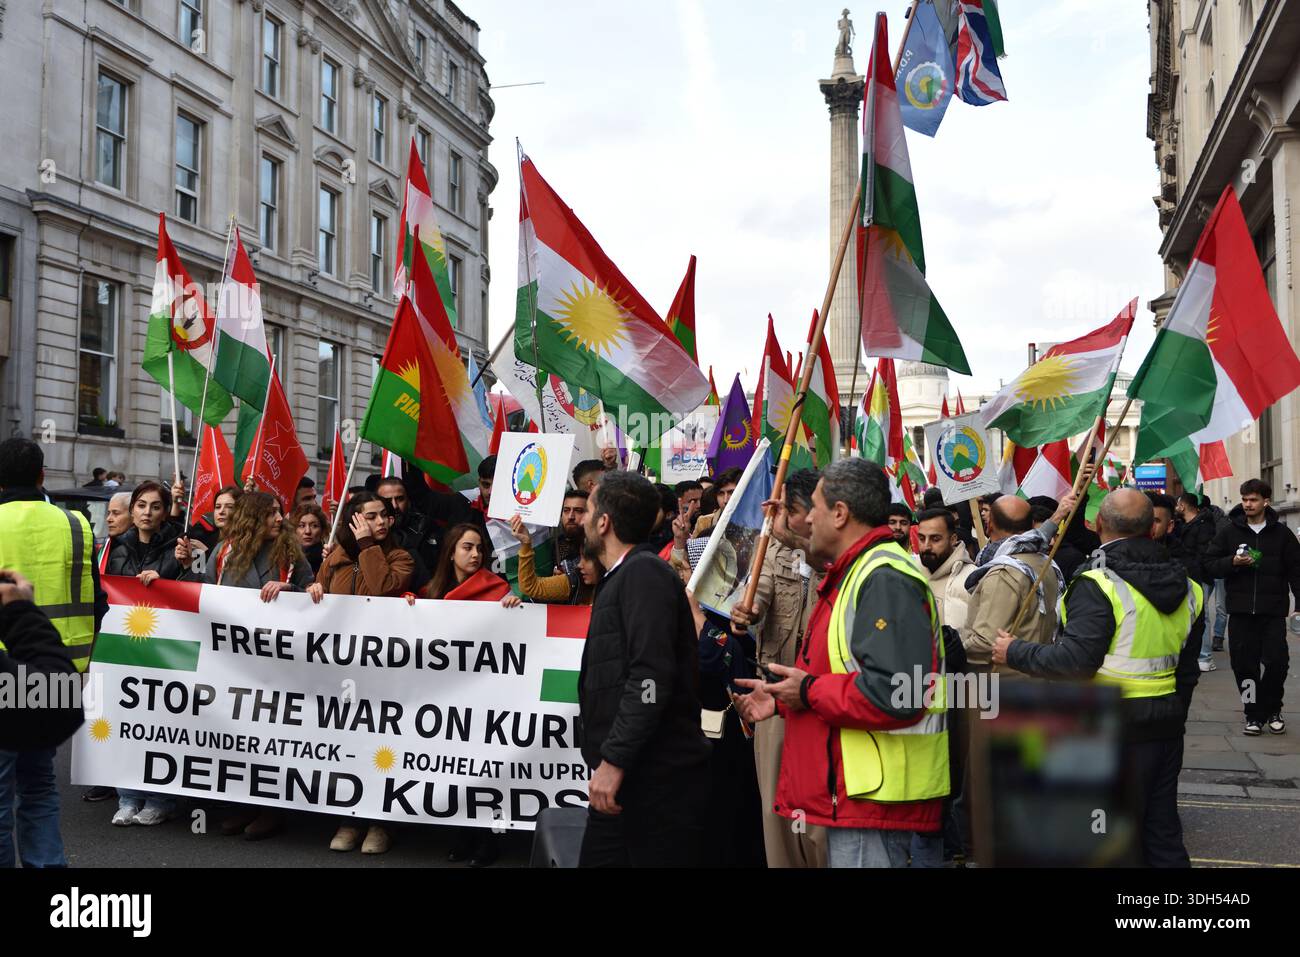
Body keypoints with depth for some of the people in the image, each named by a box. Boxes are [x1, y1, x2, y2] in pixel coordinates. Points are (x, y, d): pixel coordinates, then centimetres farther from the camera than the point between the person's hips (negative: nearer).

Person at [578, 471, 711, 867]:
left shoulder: (645, 572, -11)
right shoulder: (619, 578, 19)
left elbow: (650, 678, -22)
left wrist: (614, 760, -22)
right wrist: (607, 762, 17)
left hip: (657, 779, -9)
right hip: (620, 776, 9)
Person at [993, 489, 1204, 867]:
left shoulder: (1098, 584, -18)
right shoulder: (1184, 587, 8)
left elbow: (1075, 660, -24)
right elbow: (1187, 668, 15)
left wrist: (1015, 652, -11)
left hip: (1114, 729, -8)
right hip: (1166, 728, 8)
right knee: (1163, 833, 18)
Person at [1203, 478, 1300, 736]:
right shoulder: (1229, 531, 5)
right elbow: (1210, 564, 5)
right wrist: (1233, 562, -14)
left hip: (1273, 611, 0)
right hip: (1240, 611, 0)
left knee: (1277, 661, -5)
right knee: (1245, 664, 1)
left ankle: (1272, 710, 18)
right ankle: (1254, 714, 14)